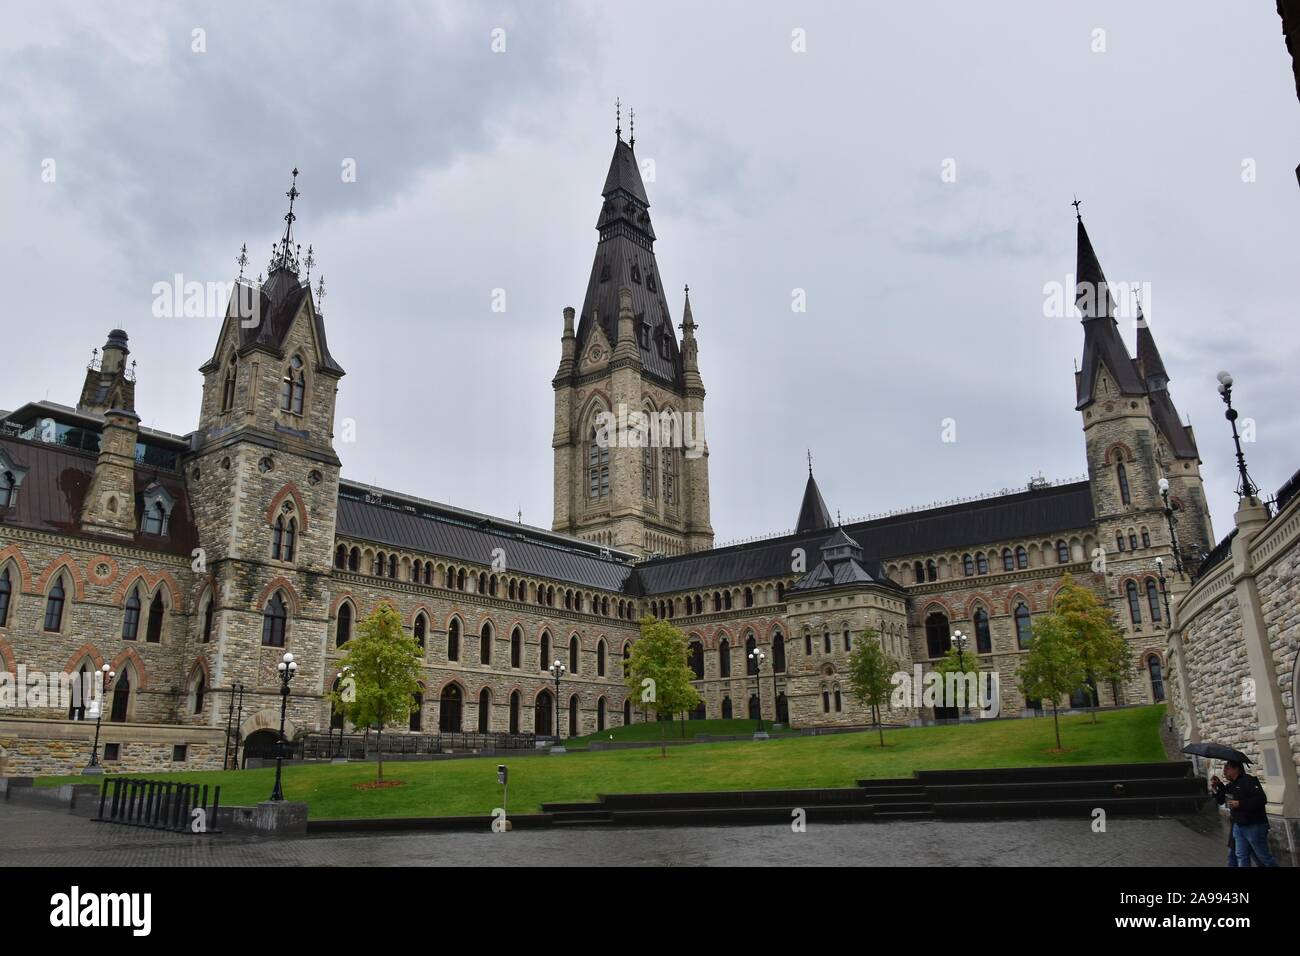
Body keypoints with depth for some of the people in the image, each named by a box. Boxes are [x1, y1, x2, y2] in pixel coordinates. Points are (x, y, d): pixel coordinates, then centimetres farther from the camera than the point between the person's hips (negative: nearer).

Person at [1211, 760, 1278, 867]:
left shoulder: (1249, 781, -14)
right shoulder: (1229, 786, 12)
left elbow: (1261, 799, -25)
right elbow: (1220, 801, 18)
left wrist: (1240, 804, -24)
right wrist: (1217, 789, 0)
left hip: (1254, 826, -8)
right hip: (1238, 826, 8)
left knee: (1263, 856, 3)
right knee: (1242, 856, 9)